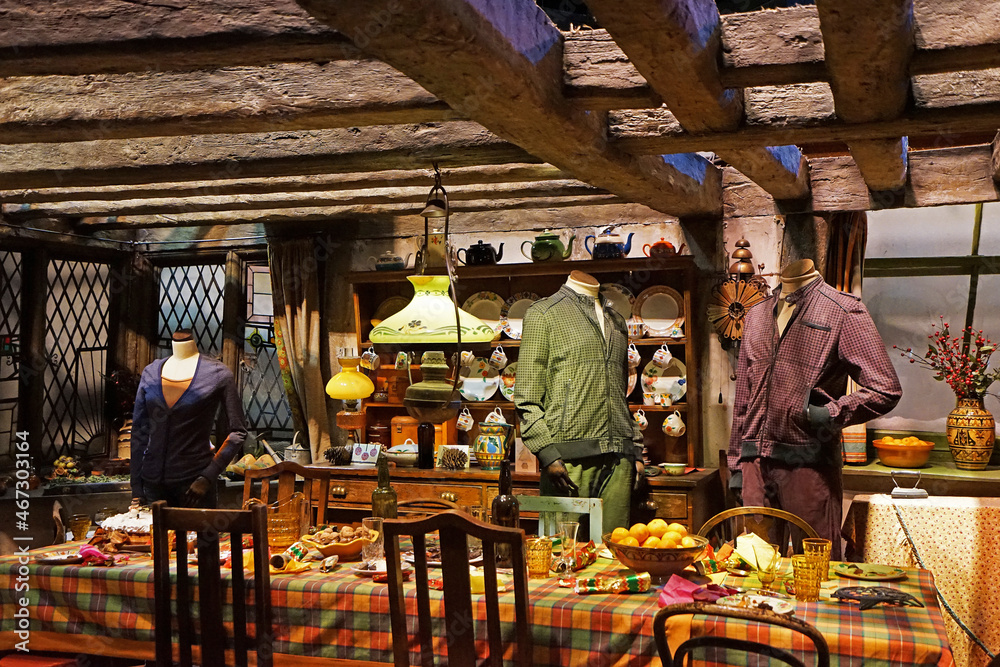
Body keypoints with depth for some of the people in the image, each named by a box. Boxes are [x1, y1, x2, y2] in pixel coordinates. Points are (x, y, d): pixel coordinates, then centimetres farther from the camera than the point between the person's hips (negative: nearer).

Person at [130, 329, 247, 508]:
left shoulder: (217, 374, -4)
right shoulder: (150, 372, 8)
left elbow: (238, 432, -3)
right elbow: (139, 432, 9)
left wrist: (208, 478, -12)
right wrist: (136, 490, 4)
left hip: (194, 481, -3)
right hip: (152, 484, 3)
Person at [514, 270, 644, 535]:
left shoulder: (616, 320, 22)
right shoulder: (544, 313, 2)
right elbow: (526, 397, -3)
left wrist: (636, 450, 15)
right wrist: (547, 453, -14)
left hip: (619, 461, 5)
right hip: (569, 459, -5)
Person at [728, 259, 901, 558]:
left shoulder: (844, 311, -1)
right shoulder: (757, 315, 17)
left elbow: (886, 390, -4)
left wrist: (830, 414, -12)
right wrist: (736, 464, 17)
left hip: (810, 467, -5)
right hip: (756, 464, 5)